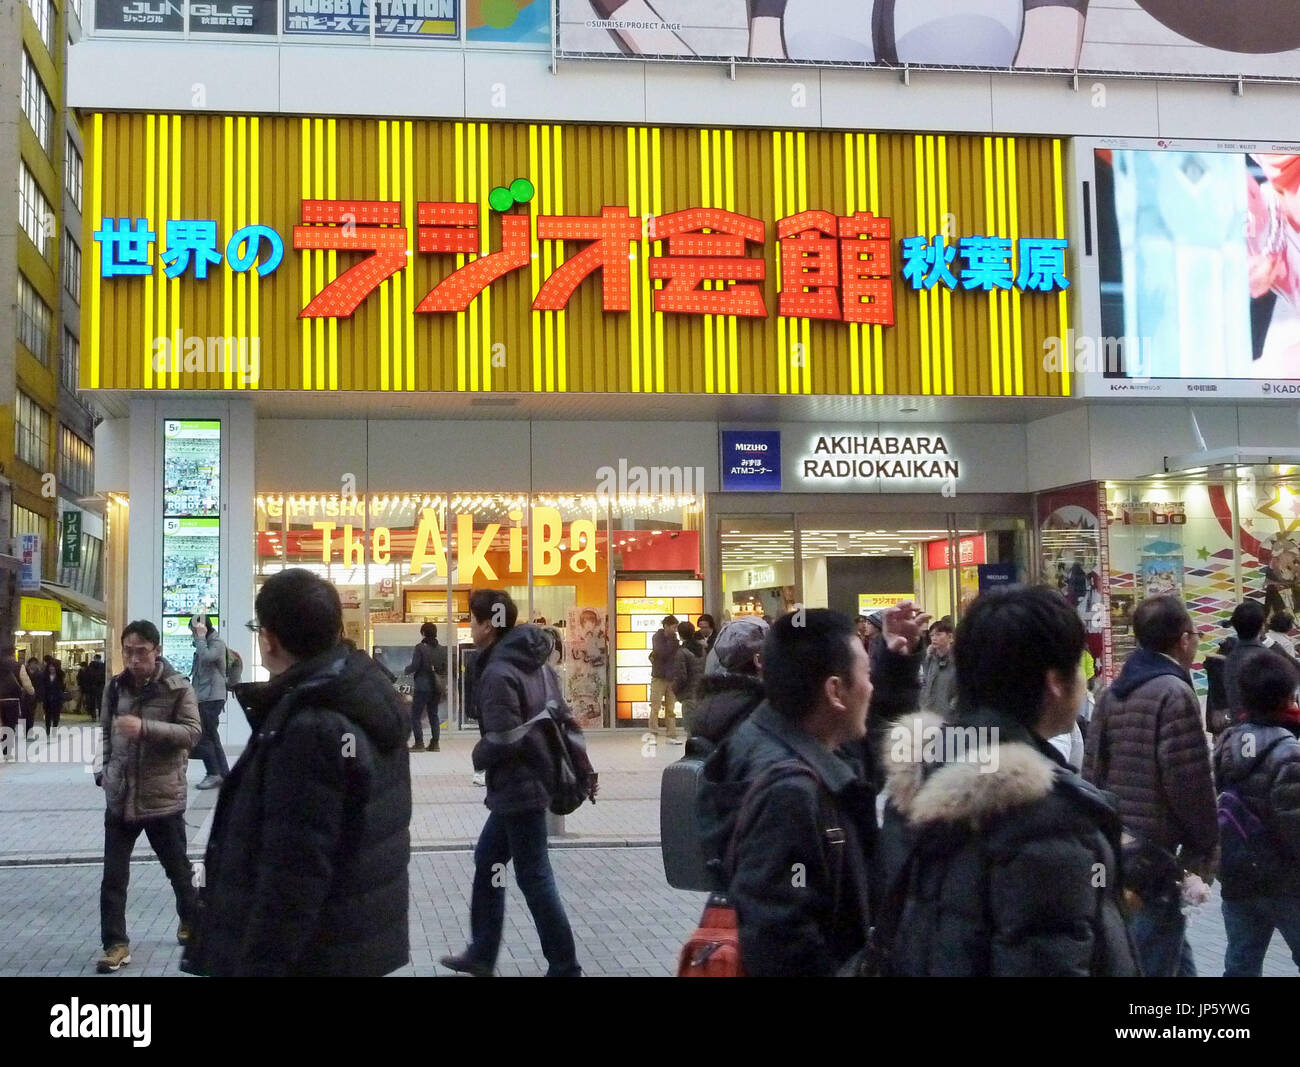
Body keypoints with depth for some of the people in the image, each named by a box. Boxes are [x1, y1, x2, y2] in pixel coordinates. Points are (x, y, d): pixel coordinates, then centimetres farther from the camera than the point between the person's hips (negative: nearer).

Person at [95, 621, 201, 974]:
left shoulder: (178, 688, -10)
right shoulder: (116, 687, 4)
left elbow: (193, 732, -19)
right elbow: (106, 733, 17)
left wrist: (146, 728, -30)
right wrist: (102, 769, 4)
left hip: (163, 797, -3)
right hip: (120, 797, 3)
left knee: (178, 868, 15)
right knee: (113, 876, 3)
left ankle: (191, 921, 38)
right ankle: (116, 944, 12)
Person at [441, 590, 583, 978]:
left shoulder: (498, 673, -21)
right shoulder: (534, 663, 8)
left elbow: (502, 739, -26)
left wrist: (479, 755, -5)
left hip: (518, 788, -10)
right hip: (533, 777, 10)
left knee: (534, 877, 0)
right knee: (487, 861, 20)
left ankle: (565, 967, 9)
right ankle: (481, 954, 29)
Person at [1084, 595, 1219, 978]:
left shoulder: (1113, 693, 11)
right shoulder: (1175, 693, -14)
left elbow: (1092, 771, 11)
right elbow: (1189, 782, -17)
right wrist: (1206, 846, -4)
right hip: (1155, 851, -8)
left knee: (1175, 958, 21)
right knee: (1151, 963, -1)